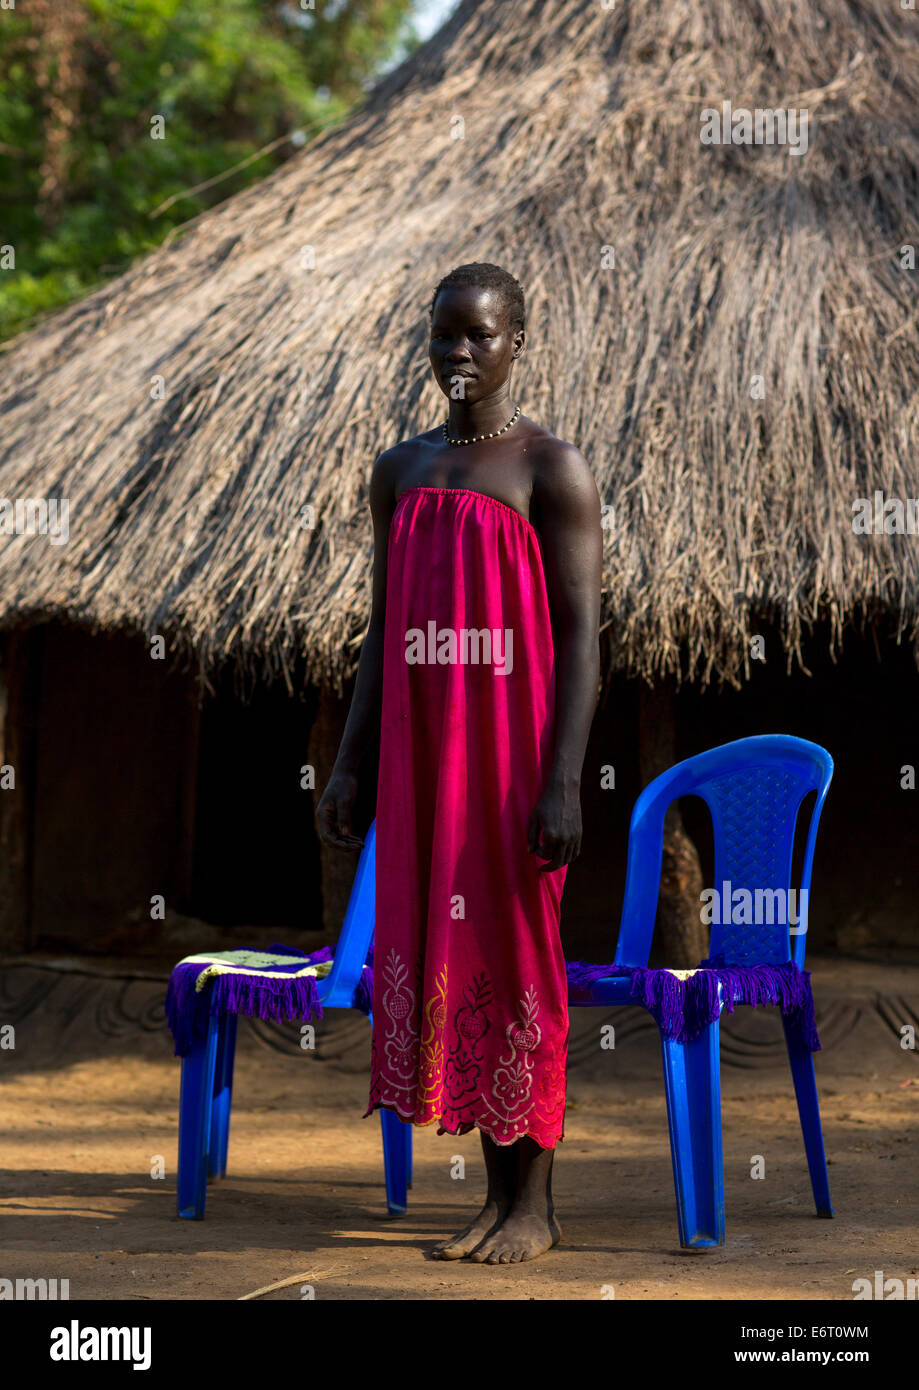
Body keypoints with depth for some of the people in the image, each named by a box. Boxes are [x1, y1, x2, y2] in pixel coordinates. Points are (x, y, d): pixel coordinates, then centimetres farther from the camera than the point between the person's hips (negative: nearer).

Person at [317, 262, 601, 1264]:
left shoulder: (551, 470, -4)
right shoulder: (401, 473, 13)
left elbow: (582, 636, -8)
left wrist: (563, 782, -16)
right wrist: (348, 765, 11)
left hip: (514, 747, -6)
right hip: (422, 749, 6)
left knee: (518, 956, -3)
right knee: (440, 957, 5)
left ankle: (535, 1204, 7)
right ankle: (498, 1195, 14)